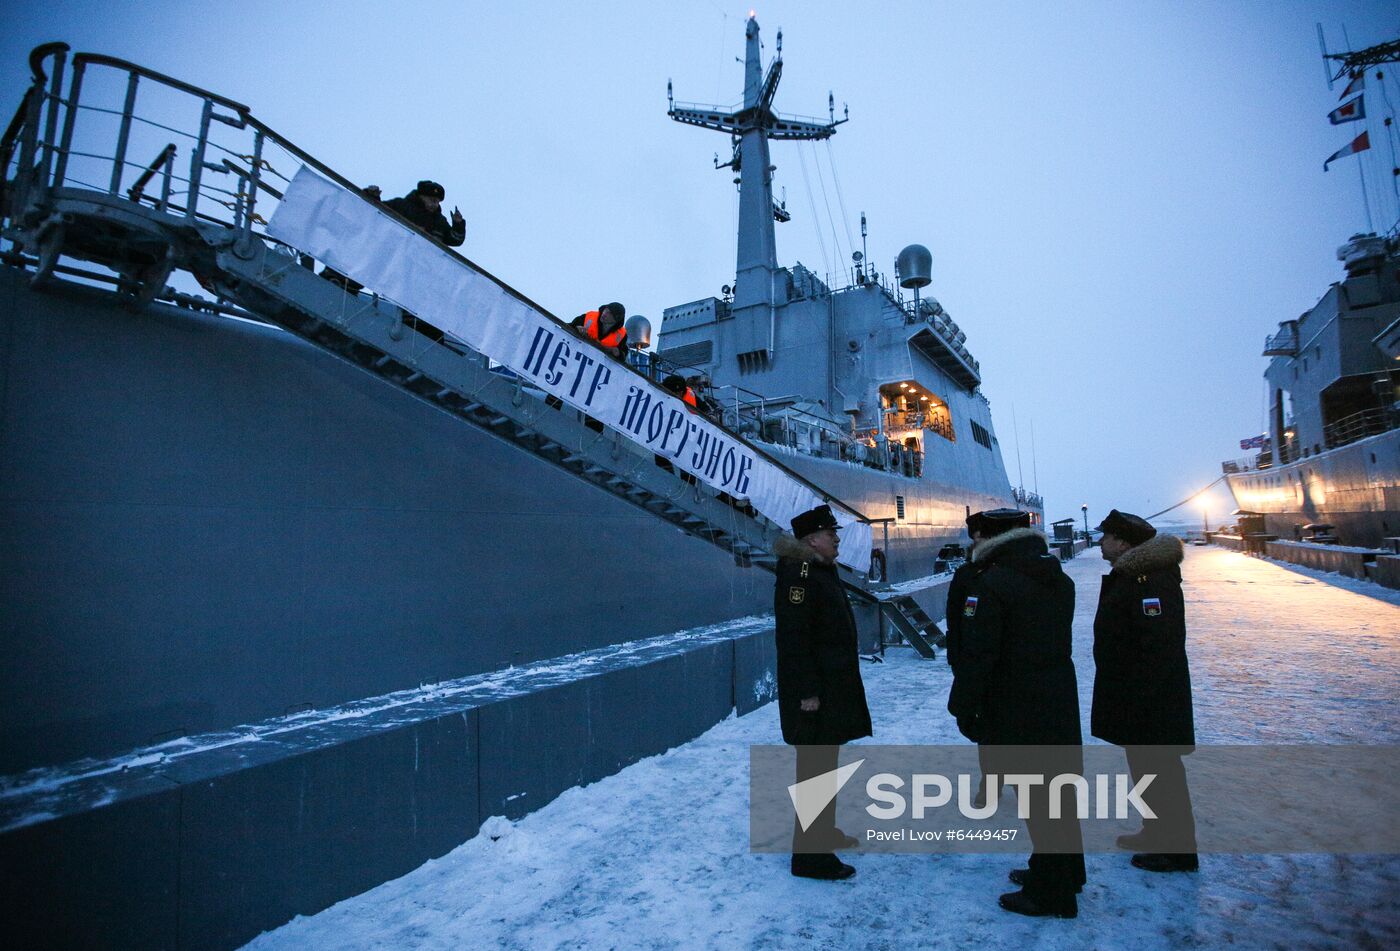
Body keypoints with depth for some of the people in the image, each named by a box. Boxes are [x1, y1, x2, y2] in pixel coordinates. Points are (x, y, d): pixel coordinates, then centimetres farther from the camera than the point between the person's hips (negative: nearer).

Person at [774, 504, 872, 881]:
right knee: (815, 768, -2)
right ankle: (810, 855, 10)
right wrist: (808, 692, -24)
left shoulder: (822, 571, 14)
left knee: (825, 762, 21)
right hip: (814, 692, -10)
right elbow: (793, 638, -24)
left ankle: (822, 831, 38)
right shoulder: (799, 574, -19)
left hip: (834, 686, 10)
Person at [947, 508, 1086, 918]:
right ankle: (1065, 872, 36)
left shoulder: (991, 584, -20)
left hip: (1017, 708, -8)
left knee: (1035, 795, 3)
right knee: (1058, 788, 20)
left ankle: (1049, 892, 17)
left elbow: (977, 654, -21)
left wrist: (964, 707, -13)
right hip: (1060, 699, 8)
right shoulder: (1059, 580, 7)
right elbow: (1058, 639, 15)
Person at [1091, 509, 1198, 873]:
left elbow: (1160, 645, -27)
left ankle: (1177, 850, 19)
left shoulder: (1150, 581, -24)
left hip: (1152, 699, -10)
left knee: (1159, 769, 3)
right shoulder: (1126, 575, 9)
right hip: (1131, 696, 10)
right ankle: (1156, 833, 36)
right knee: (1144, 765, 21)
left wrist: (1142, 698, -24)